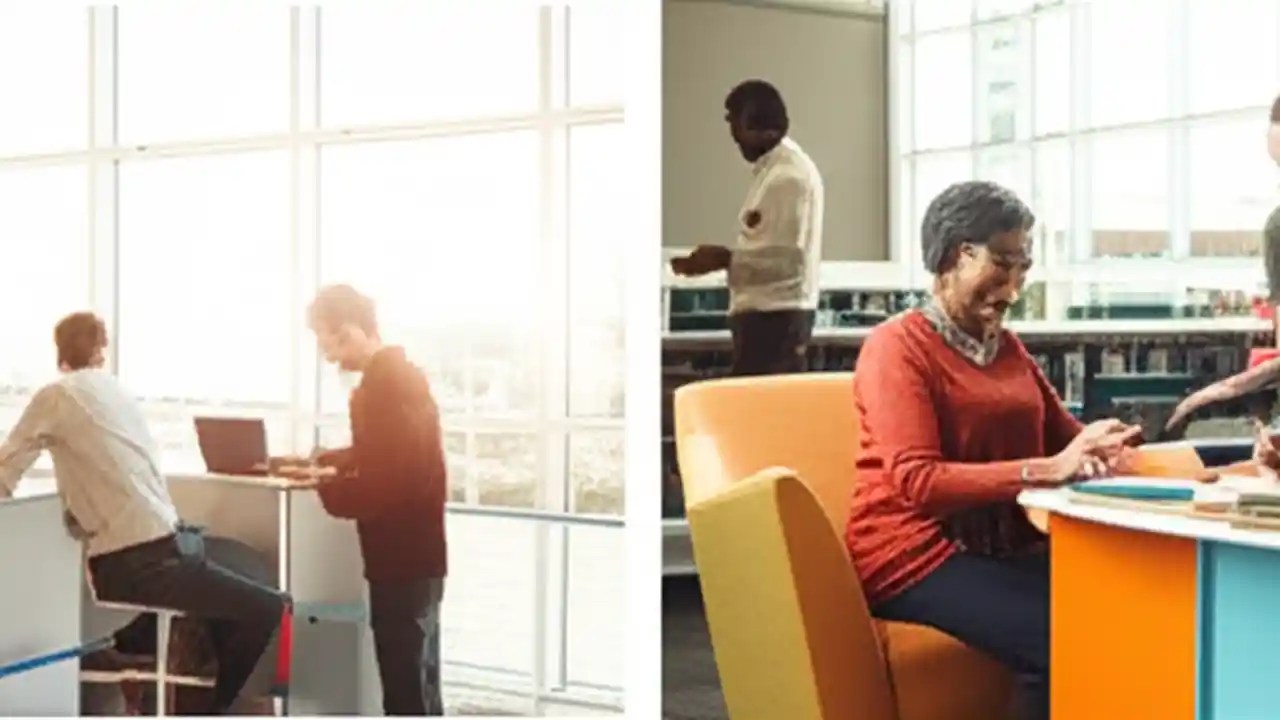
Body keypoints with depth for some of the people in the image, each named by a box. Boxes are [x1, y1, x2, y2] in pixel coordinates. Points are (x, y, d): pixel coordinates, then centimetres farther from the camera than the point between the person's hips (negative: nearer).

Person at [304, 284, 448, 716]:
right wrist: (321, 462, 14)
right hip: (410, 552, 10)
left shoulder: (387, 383, -18)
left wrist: (326, 489, -11)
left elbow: (385, 485, -23)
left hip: (403, 556, -10)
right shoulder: (397, 375, 13)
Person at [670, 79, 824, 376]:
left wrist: (725, 259, -14)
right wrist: (724, 260, 8)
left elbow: (786, 260, -20)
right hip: (769, 313, 10)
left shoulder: (787, 175, -14)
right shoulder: (775, 170, 17)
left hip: (775, 317, -10)